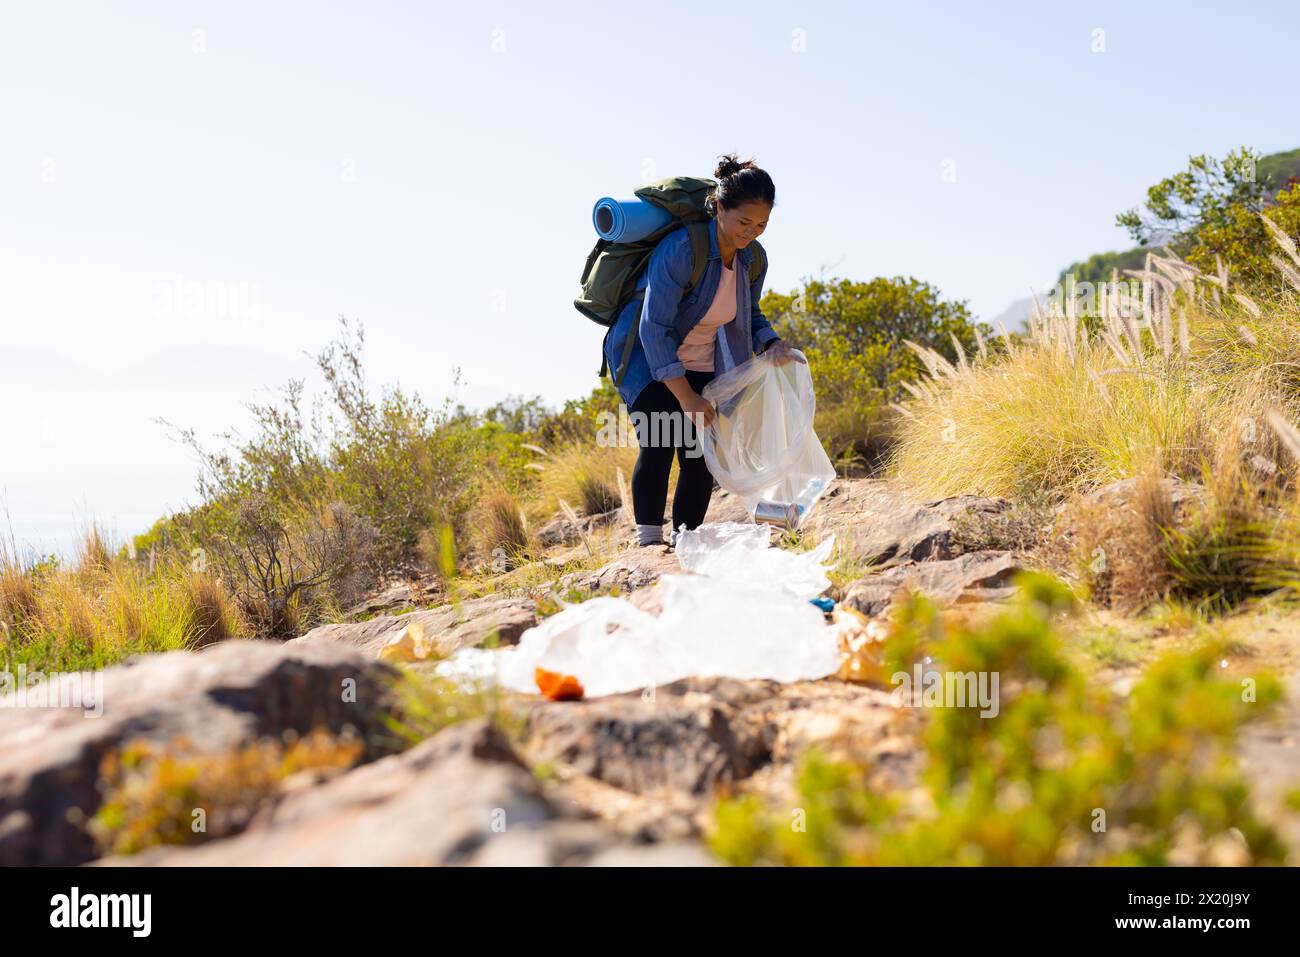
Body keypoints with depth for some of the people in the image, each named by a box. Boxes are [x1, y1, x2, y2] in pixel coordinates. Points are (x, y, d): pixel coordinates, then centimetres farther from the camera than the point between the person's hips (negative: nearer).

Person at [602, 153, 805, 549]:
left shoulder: (752, 259, -8)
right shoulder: (680, 249, -29)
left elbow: (749, 314, 10)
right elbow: (654, 327, -29)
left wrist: (771, 344, -13)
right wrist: (685, 396, -30)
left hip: (701, 365, 6)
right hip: (647, 357, -5)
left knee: (701, 456, -2)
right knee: (658, 445, -19)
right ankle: (648, 542, -11)